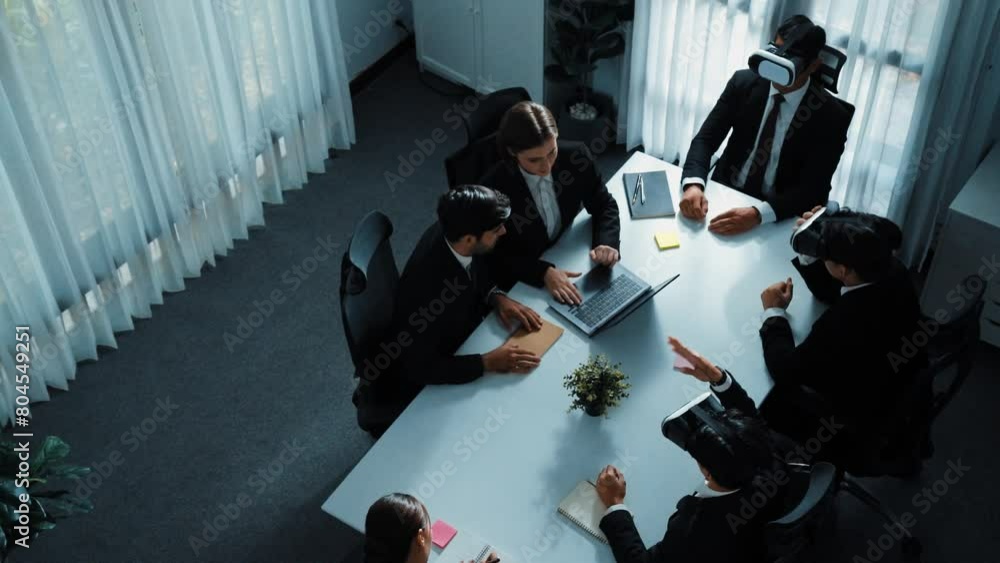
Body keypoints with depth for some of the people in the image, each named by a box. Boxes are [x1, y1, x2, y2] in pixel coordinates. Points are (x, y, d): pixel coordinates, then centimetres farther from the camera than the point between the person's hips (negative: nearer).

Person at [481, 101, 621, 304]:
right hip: (521, 282, -5)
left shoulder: (576, 156, -17)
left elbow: (604, 206, -2)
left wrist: (606, 244, -22)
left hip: (569, 259, 5)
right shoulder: (494, 188, -27)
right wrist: (544, 272, -31)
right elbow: (496, 256, -17)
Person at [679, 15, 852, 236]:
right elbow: (705, 139, -6)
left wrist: (758, 214, -34)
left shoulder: (830, 116, -12)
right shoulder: (744, 82, -3)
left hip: (776, 217, -2)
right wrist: (693, 185, -27)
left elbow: (812, 190, -17)